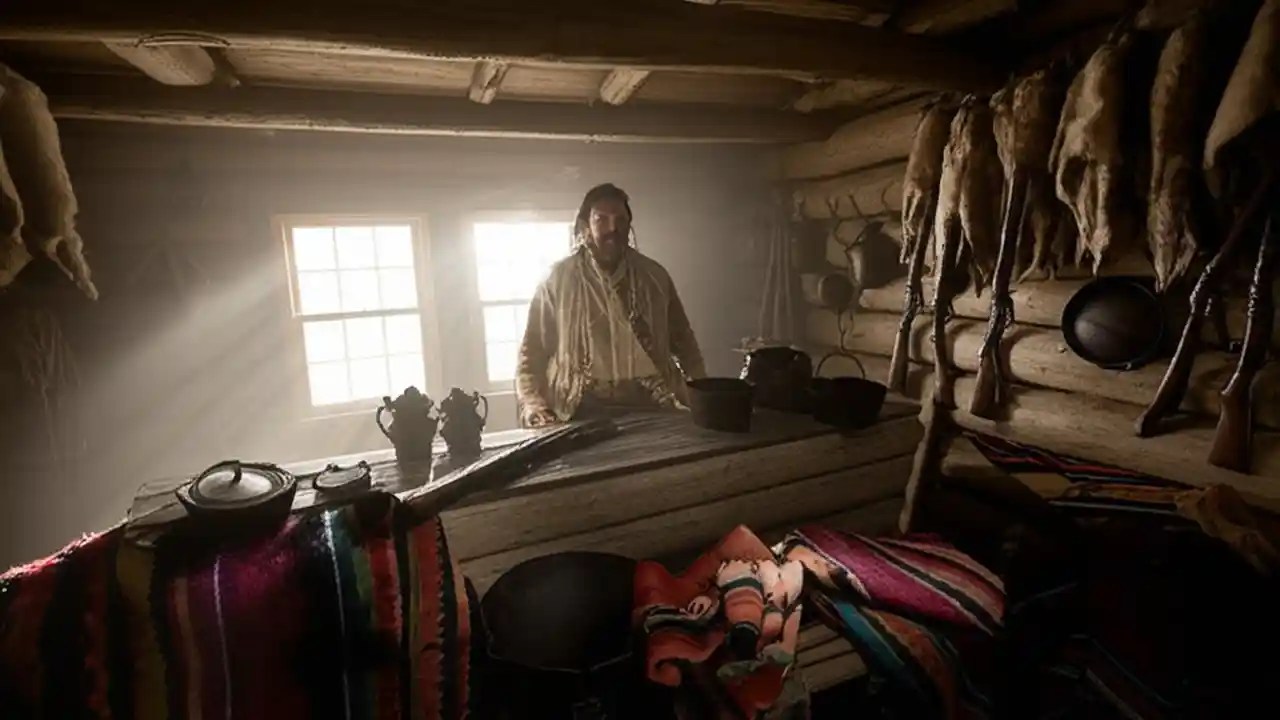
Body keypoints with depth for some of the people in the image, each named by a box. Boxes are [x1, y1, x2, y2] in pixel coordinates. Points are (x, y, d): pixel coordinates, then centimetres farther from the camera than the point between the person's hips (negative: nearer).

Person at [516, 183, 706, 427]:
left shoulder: (655, 276, 7)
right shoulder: (558, 279, 0)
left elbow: (682, 341, 15)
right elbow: (532, 352, 3)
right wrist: (531, 403, -12)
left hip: (650, 406, 3)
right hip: (584, 412, -3)